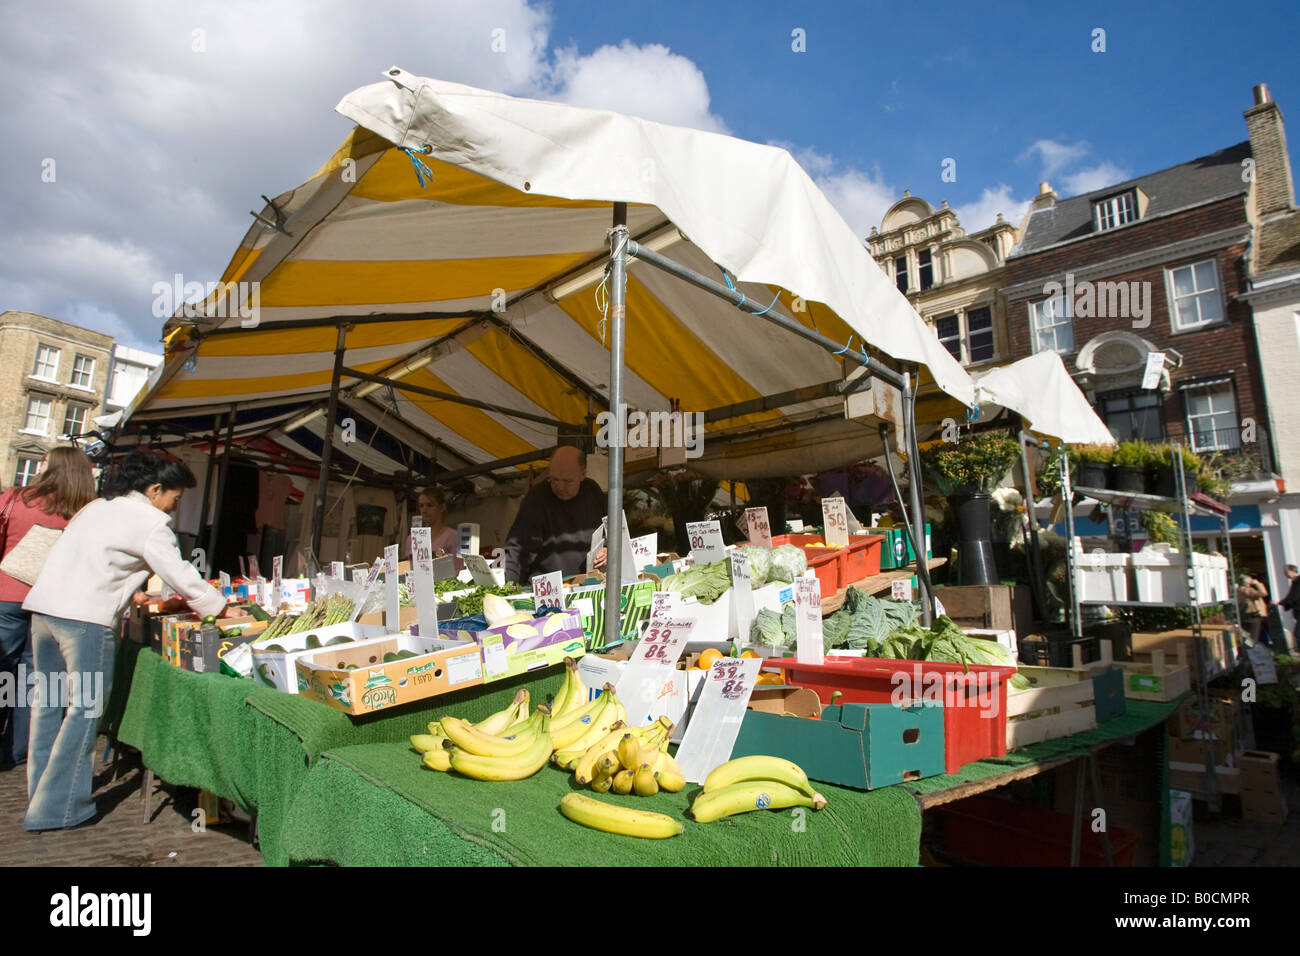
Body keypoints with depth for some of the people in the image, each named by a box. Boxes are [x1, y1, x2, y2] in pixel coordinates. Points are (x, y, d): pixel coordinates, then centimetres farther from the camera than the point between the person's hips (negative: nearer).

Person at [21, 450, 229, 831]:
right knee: (85, 707, -1)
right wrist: (220, 607, 5)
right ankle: (57, 808, 4)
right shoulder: (150, 522, -7)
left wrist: (132, 595, 33)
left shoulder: (98, 507, 21)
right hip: (85, 617, -9)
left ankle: (41, 795, 27)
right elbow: (179, 574, -7)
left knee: (49, 702, 16)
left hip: (43, 605, 9)